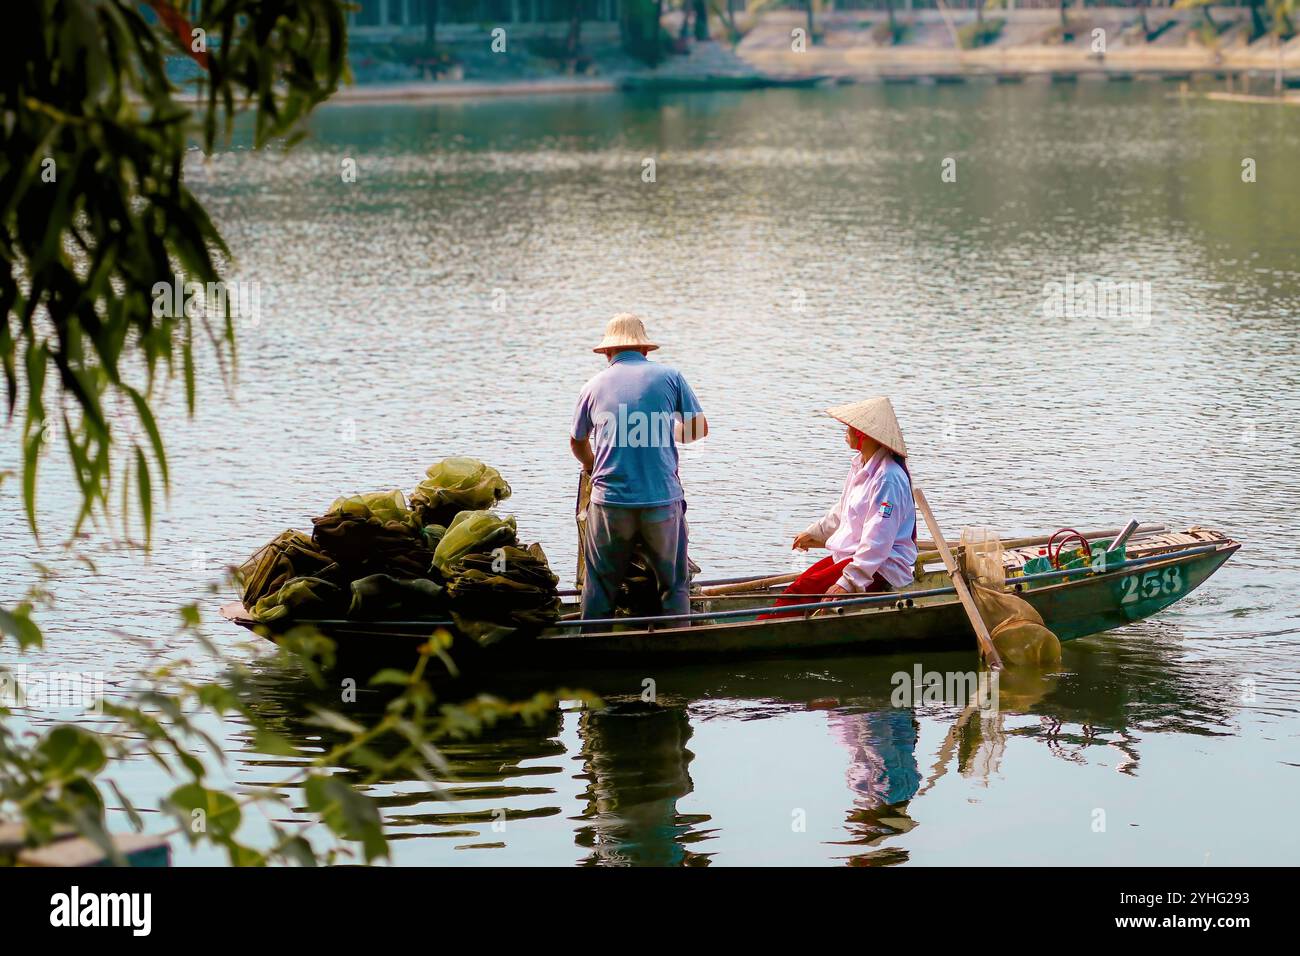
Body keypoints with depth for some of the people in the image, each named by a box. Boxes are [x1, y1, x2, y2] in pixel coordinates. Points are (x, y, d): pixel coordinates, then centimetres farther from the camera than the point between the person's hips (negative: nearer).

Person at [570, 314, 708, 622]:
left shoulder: (594, 386, 10)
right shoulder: (670, 377, 4)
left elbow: (578, 444, 24)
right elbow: (699, 428, 12)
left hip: (609, 502, 1)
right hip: (663, 500, -1)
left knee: (600, 586, 11)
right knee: (674, 584, 9)